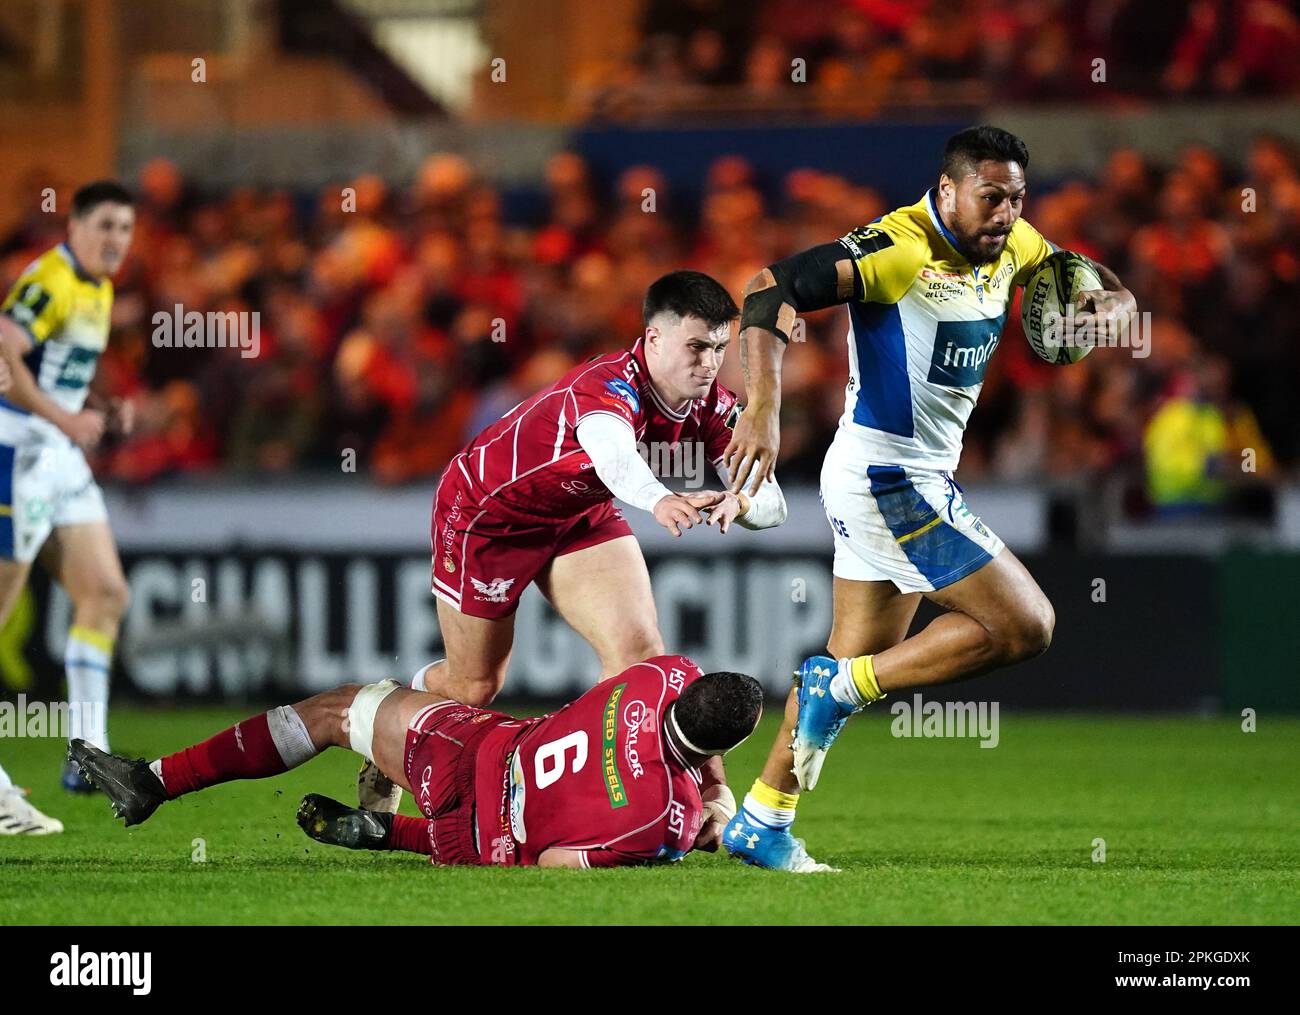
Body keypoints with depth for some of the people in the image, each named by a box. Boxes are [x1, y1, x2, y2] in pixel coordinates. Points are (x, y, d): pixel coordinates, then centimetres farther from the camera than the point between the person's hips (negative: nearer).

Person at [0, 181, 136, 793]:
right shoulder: (49, 282, -15)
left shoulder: (98, 291, 16)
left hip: (61, 459, 10)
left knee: (106, 593, 4)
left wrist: (101, 412, 8)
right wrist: (64, 418, -26)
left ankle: (88, 755, 4)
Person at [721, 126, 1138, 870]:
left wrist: (1111, 305, -9)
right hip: (886, 475, -9)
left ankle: (760, 824, 24)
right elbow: (774, 287, -26)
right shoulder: (900, 249, -21)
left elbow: (1095, 281, 17)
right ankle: (840, 690, -5)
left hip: (924, 478, 9)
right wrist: (764, 409, -36)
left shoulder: (1011, 245, 4)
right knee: (1024, 624, -11)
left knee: (859, 665, 16)